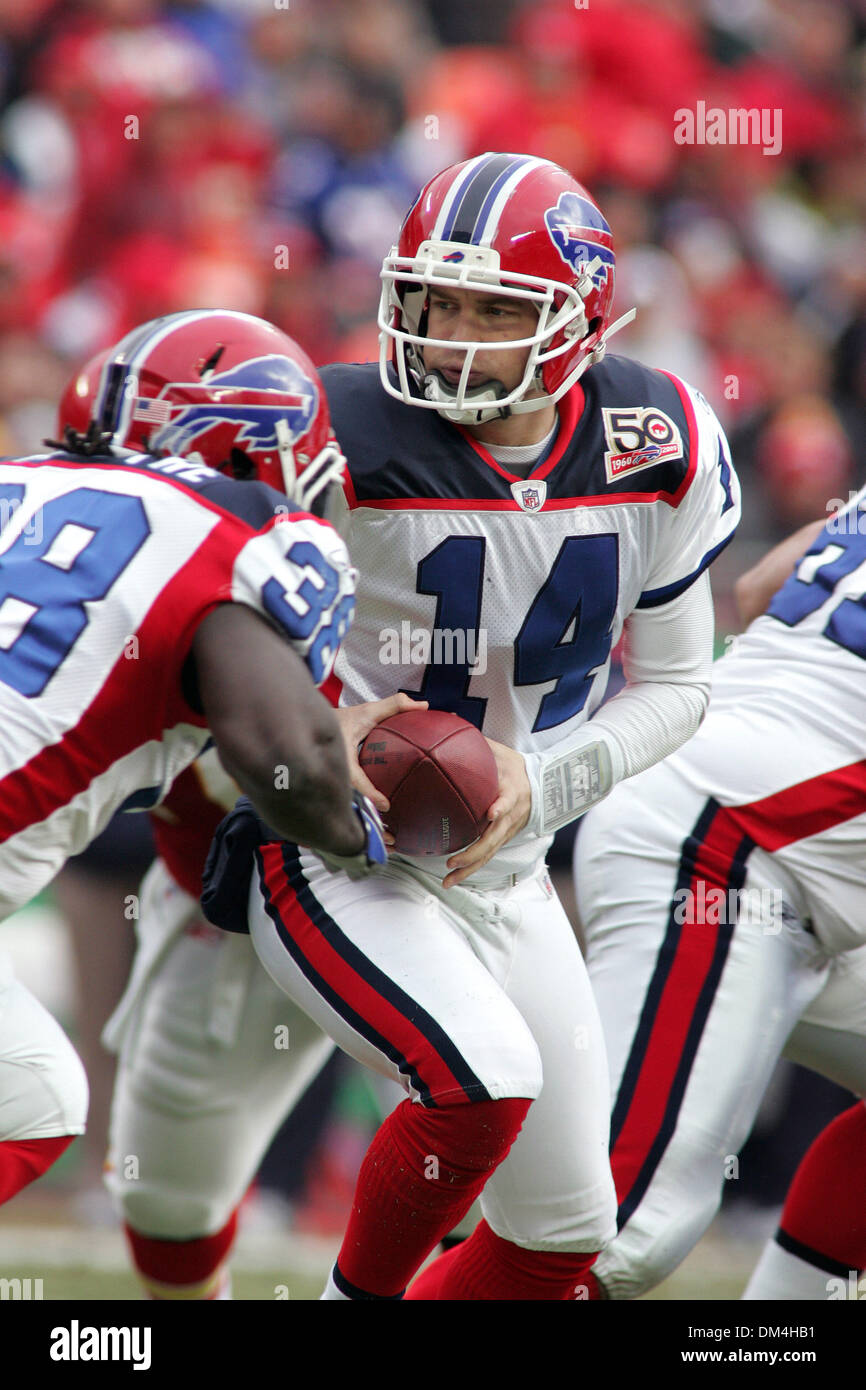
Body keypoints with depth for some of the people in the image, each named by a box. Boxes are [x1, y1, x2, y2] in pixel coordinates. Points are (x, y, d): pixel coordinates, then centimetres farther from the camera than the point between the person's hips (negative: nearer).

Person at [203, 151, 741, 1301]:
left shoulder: (661, 453, -7)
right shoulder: (347, 440, -19)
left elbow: (673, 686, 3)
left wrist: (540, 783, -14)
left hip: (506, 872, 6)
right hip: (337, 861, -6)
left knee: (566, 1233, 9)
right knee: (485, 1076, -31)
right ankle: (359, 1295, -6)